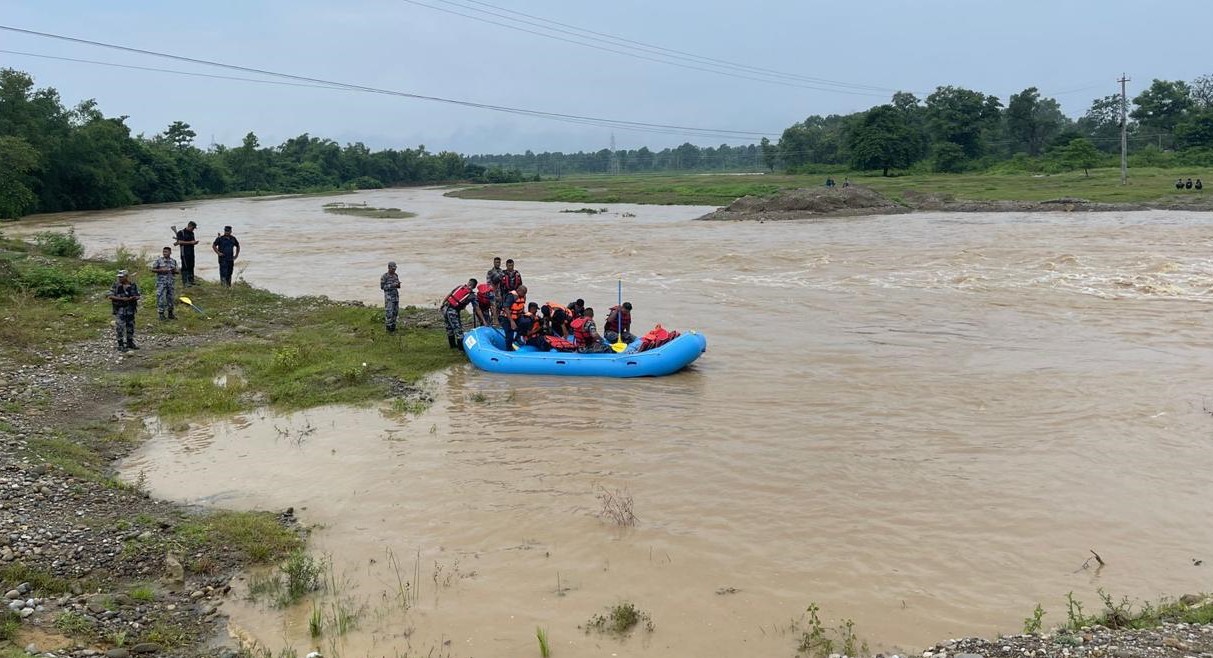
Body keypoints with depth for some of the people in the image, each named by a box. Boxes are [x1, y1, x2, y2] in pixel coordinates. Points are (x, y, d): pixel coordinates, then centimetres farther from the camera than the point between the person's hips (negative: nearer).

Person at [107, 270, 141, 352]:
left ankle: (130, 342, 25)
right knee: (120, 326, -6)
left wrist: (132, 298, -17)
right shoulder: (116, 285, -4)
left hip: (130, 309, 3)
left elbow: (137, 296, 5)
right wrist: (121, 299, -17)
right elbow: (110, 296, -8)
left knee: (130, 325, 11)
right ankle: (120, 344, -2)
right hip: (119, 309, -3)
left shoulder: (133, 285, 2)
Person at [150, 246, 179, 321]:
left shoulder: (173, 261, 8)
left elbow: (177, 271, 14)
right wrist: (161, 270, -16)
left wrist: (174, 270, -9)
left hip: (170, 282, 4)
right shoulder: (158, 261, -4)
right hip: (161, 282, -4)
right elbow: (153, 269, -3)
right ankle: (161, 314, 2)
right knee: (161, 298, -6)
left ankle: (170, 313, 23)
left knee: (171, 297, 10)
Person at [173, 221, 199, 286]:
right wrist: (190, 242, -18)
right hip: (184, 253, -7)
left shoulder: (191, 233, 17)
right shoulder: (181, 232, -6)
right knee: (185, 267, -8)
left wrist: (195, 242, 0)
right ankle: (184, 283, -8)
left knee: (191, 266, 9)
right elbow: (180, 242, -15)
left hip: (191, 253, 7)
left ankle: (191, 281, 16)